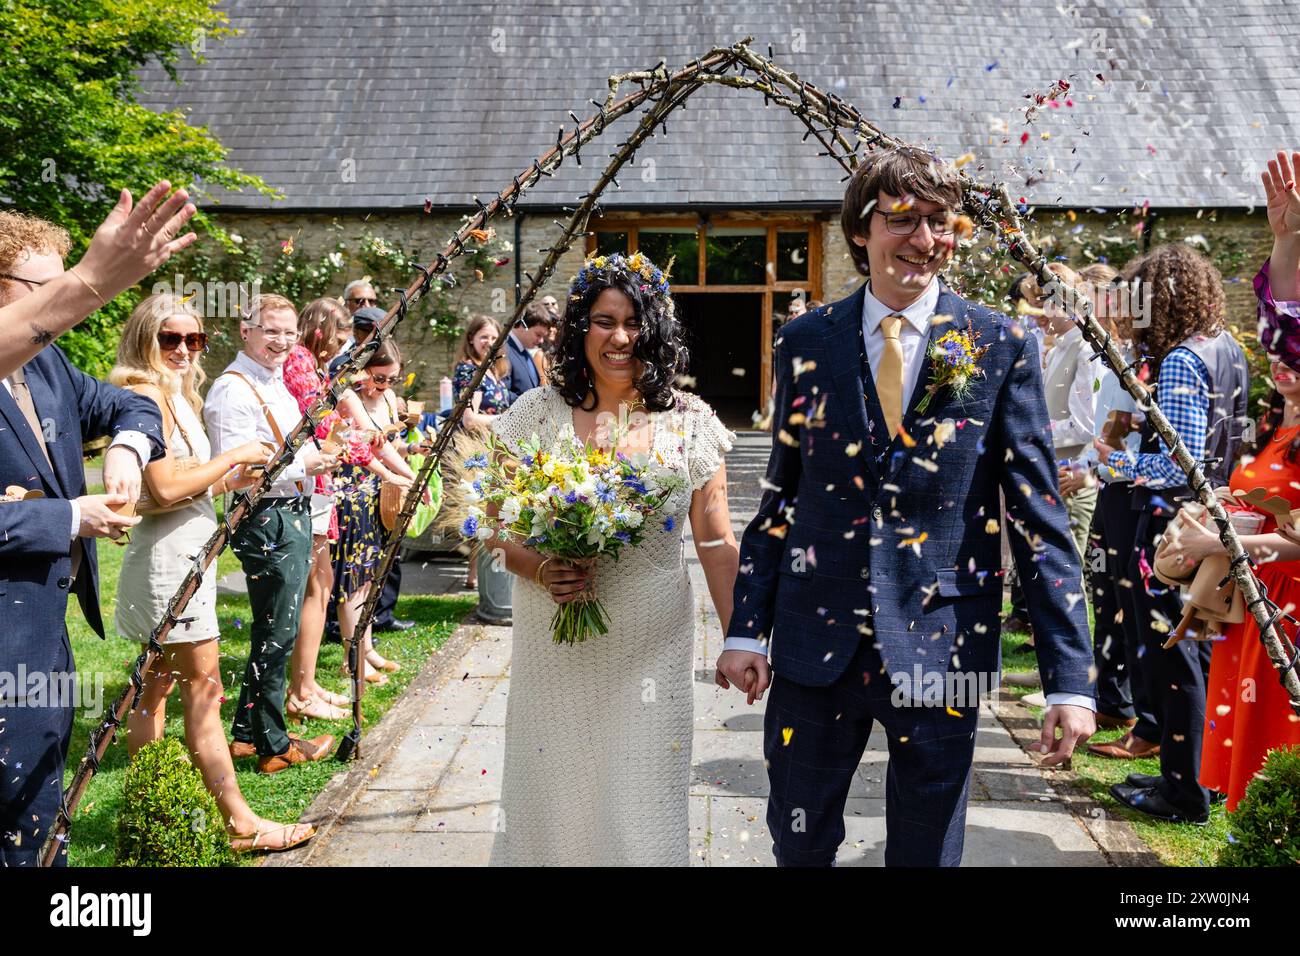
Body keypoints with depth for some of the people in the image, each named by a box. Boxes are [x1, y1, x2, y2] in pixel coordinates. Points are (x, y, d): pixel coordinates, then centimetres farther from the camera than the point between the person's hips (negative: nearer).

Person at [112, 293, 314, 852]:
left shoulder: (175, 396, 15)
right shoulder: (146, 395, -15)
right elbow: (164, 489, -24)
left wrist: (231, 480, 7)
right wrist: (232, 457, -15)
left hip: (184, 555, 10)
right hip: (168, 558, -10)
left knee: (158, 684, 14)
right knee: (203, 689, -7)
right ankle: (241, 824, -2)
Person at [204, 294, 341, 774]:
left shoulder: (278, 380, 14)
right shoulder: (233, 391, -16)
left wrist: (322, 452, 8)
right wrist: (303, 463, -19)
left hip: (293, 514, 10)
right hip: (267, 522, -10)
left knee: (274, 631, 17)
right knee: (277, 635, -1)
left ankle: (247, 733, 30)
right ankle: (273, 746, 12)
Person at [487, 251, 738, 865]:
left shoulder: (688, 422, -1)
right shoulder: (538, 412, -1)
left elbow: (716, 544, 0)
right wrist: (539, 570, -16)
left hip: (650, 646, 0)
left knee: (640, 800, 7)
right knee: (553, 791, 12)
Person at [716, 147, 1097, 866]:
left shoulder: (1002, 348, -3)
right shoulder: (806, 343, 3)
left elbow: (1039, 518, -4)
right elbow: (778, 497, 8)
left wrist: (1070, 679, -9)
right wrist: (746, 628, 1)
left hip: (941, 645, -1)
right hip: (816, 639, 2)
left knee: (926, 852, 15)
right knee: (799, 844, 15)